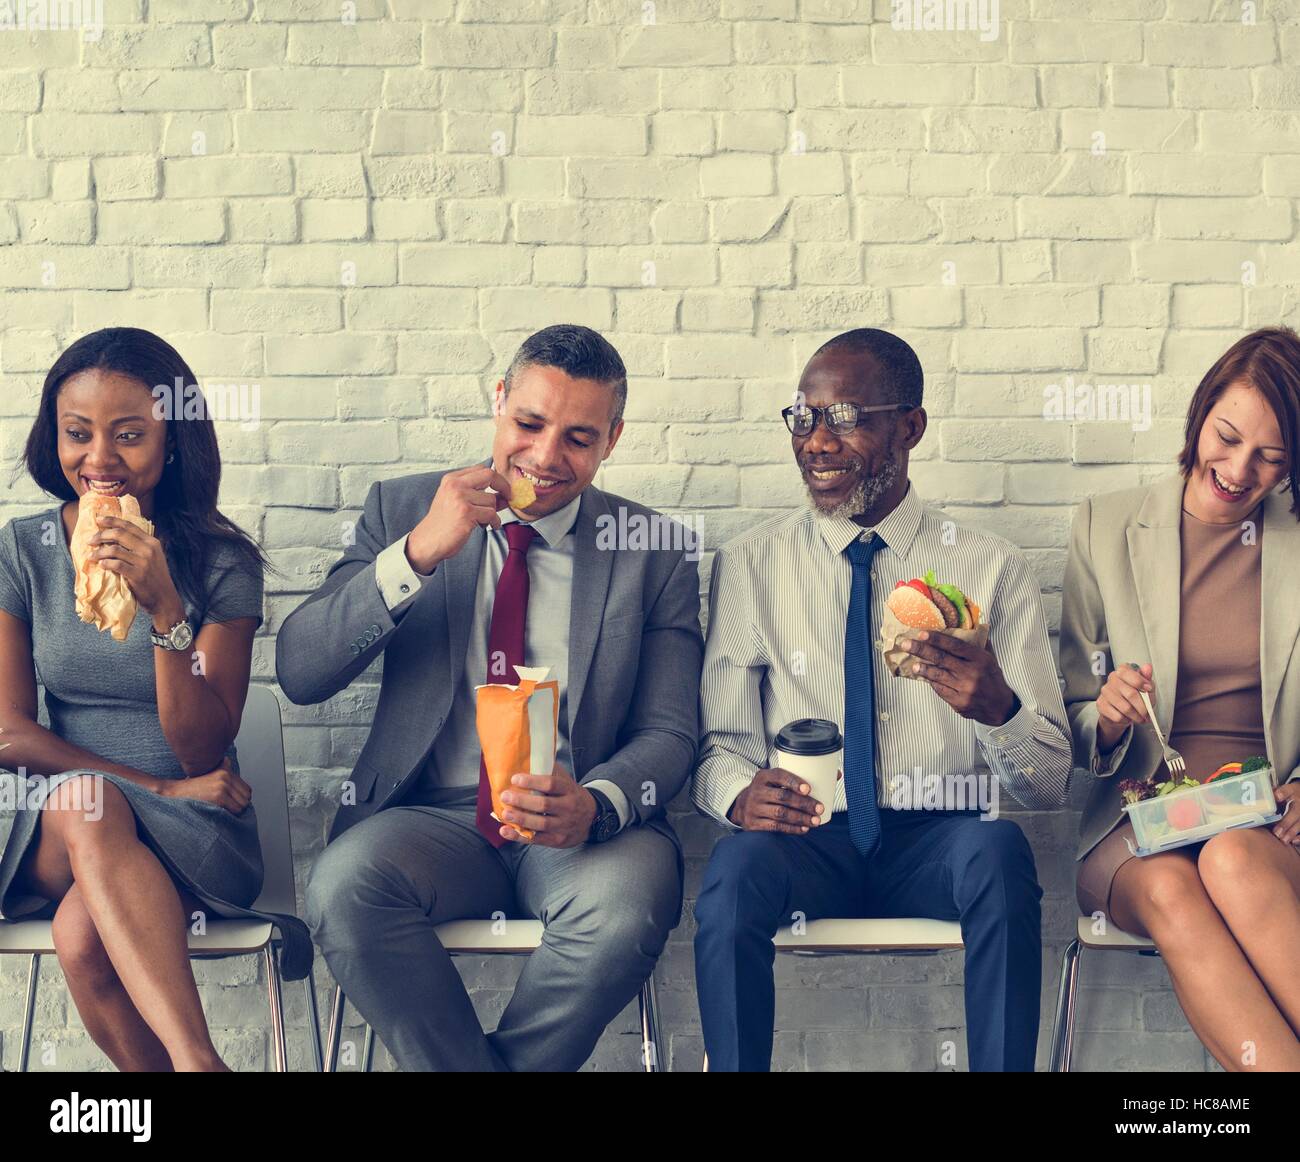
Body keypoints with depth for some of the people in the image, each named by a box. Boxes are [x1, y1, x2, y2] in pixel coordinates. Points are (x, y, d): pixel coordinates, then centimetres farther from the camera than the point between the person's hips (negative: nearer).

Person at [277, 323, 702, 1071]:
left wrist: (596, 805, -21)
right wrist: (416, 554, -16)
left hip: (583, 825, 0)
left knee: (626, 899, -33)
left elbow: (668, 733, 2)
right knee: (346, 884, -32)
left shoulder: (657, 553, 6)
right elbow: (299, 673, -2)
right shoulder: (403, 510, 7)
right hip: (435, 820, 1)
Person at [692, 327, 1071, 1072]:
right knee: (739, 865, -32)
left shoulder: (994, 569, 4)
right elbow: (720, 741, 7)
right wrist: (739, 792, -18)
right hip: (805, 839, 1)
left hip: (938, 845, 0)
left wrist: (997, 707, -23)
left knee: (1000, 850, -33)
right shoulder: (751, 564, 7)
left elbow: (1052, 784, 1)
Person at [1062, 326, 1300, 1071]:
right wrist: (1105, 721, -14)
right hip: (1141, 821, 0)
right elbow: (1071, 722, 10)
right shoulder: (1106, 527, 7)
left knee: (1234, 862, -36)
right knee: (1171, 890, -34)